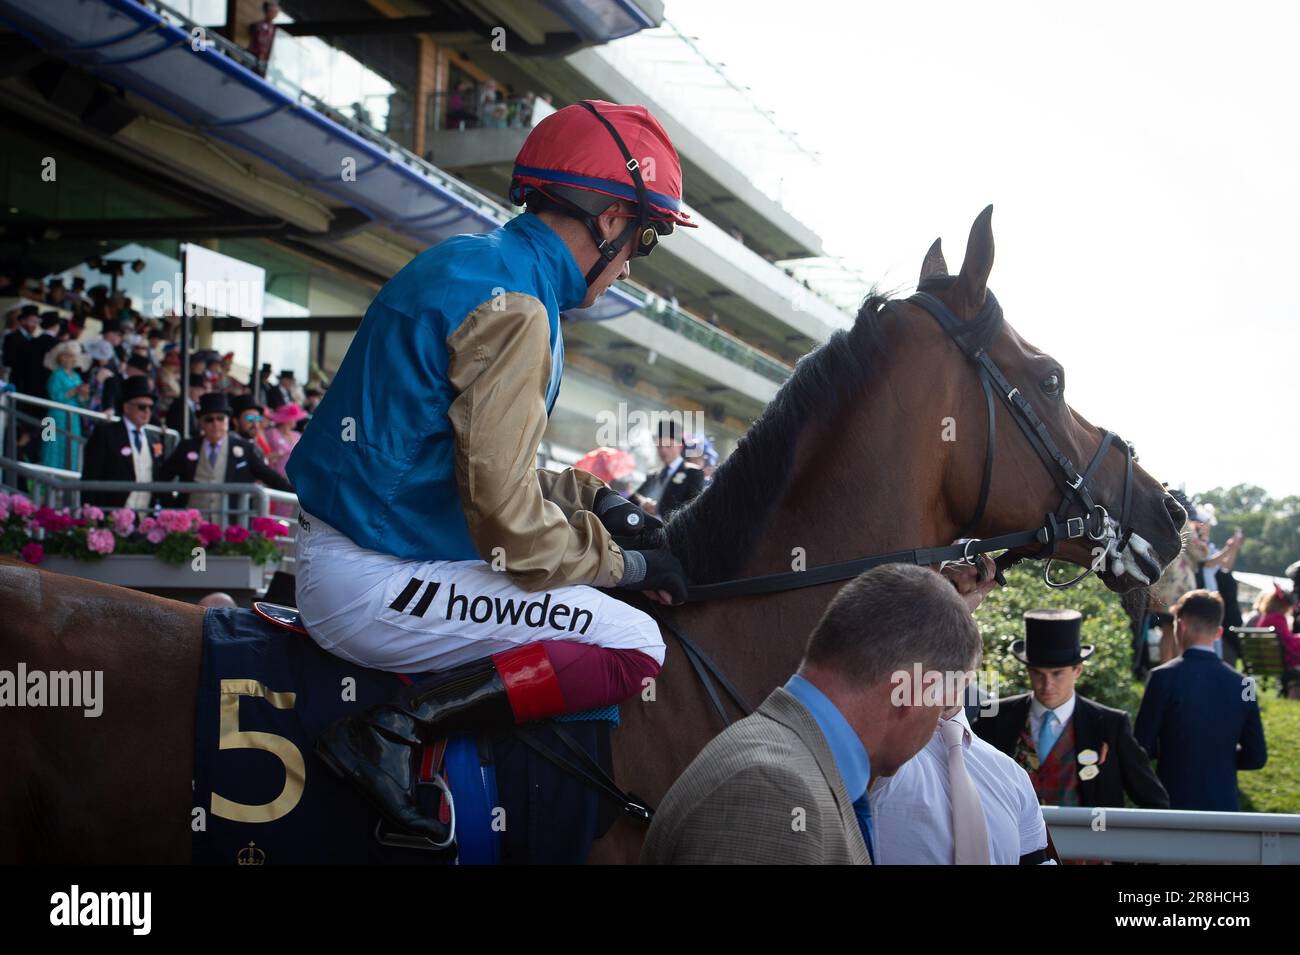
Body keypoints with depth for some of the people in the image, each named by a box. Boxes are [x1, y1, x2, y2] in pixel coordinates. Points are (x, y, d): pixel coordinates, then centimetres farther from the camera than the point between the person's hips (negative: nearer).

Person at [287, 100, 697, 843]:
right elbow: (511, 524, -20)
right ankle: (399, 726, -17)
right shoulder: (512, 307, -18)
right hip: (375, 583, -10)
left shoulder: (467, 266, 14)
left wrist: (593, 498, 12)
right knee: (635, 643, -12)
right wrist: (628, 565, -5)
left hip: (341, 555, 10)